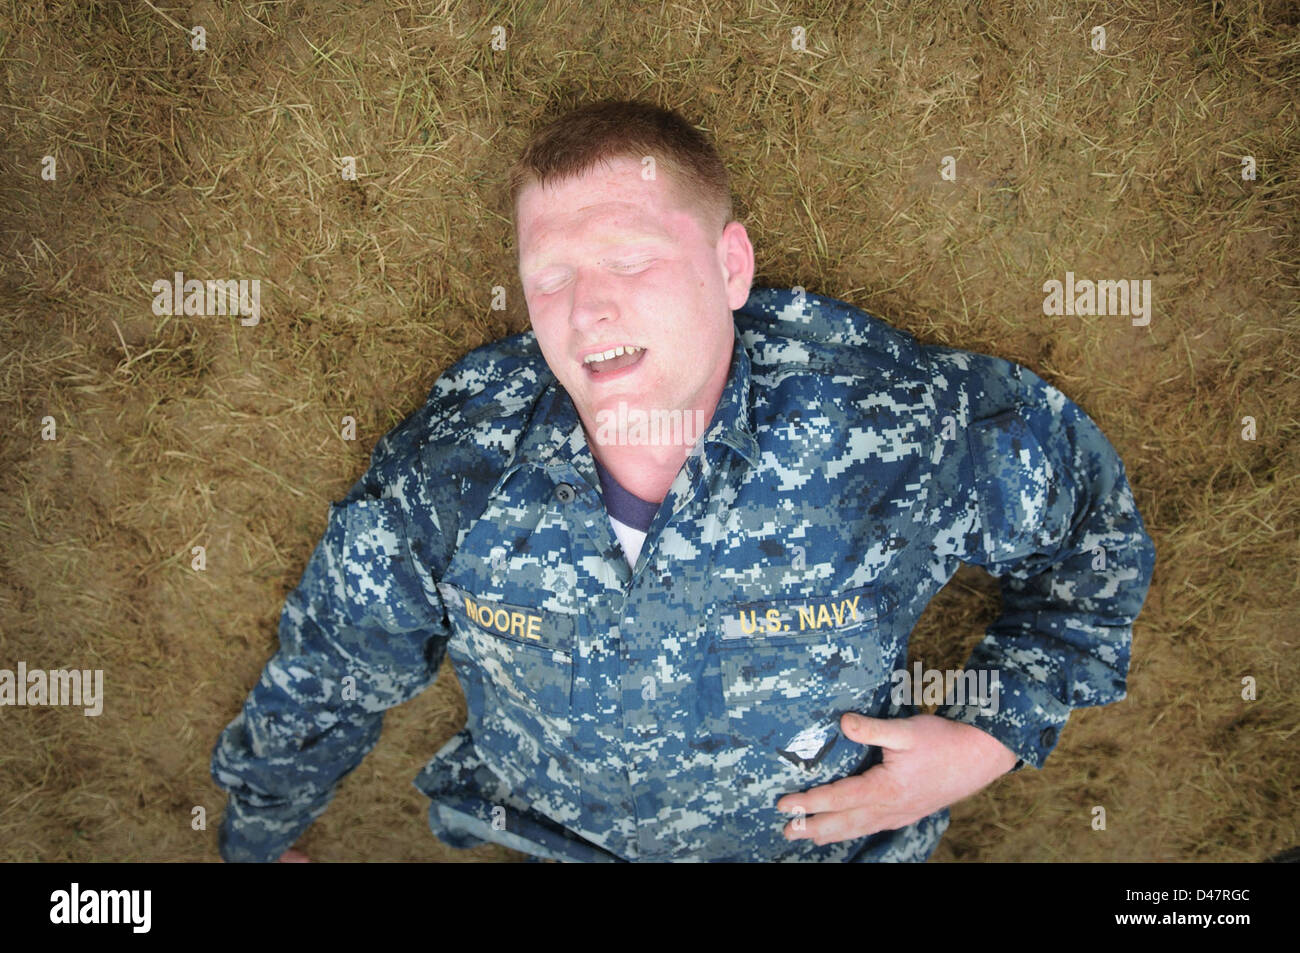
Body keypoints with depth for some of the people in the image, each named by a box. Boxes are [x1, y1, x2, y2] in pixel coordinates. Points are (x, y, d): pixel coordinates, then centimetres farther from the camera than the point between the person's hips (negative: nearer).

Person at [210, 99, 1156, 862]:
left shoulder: (897, 429, -23)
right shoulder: (449, 472, -18)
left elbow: (1094, 521, -4)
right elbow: (326, 675, 0)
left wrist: (993, 738, -12)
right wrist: (258, 838, 15)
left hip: (821, 840, 2)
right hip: (541, 836, -1)